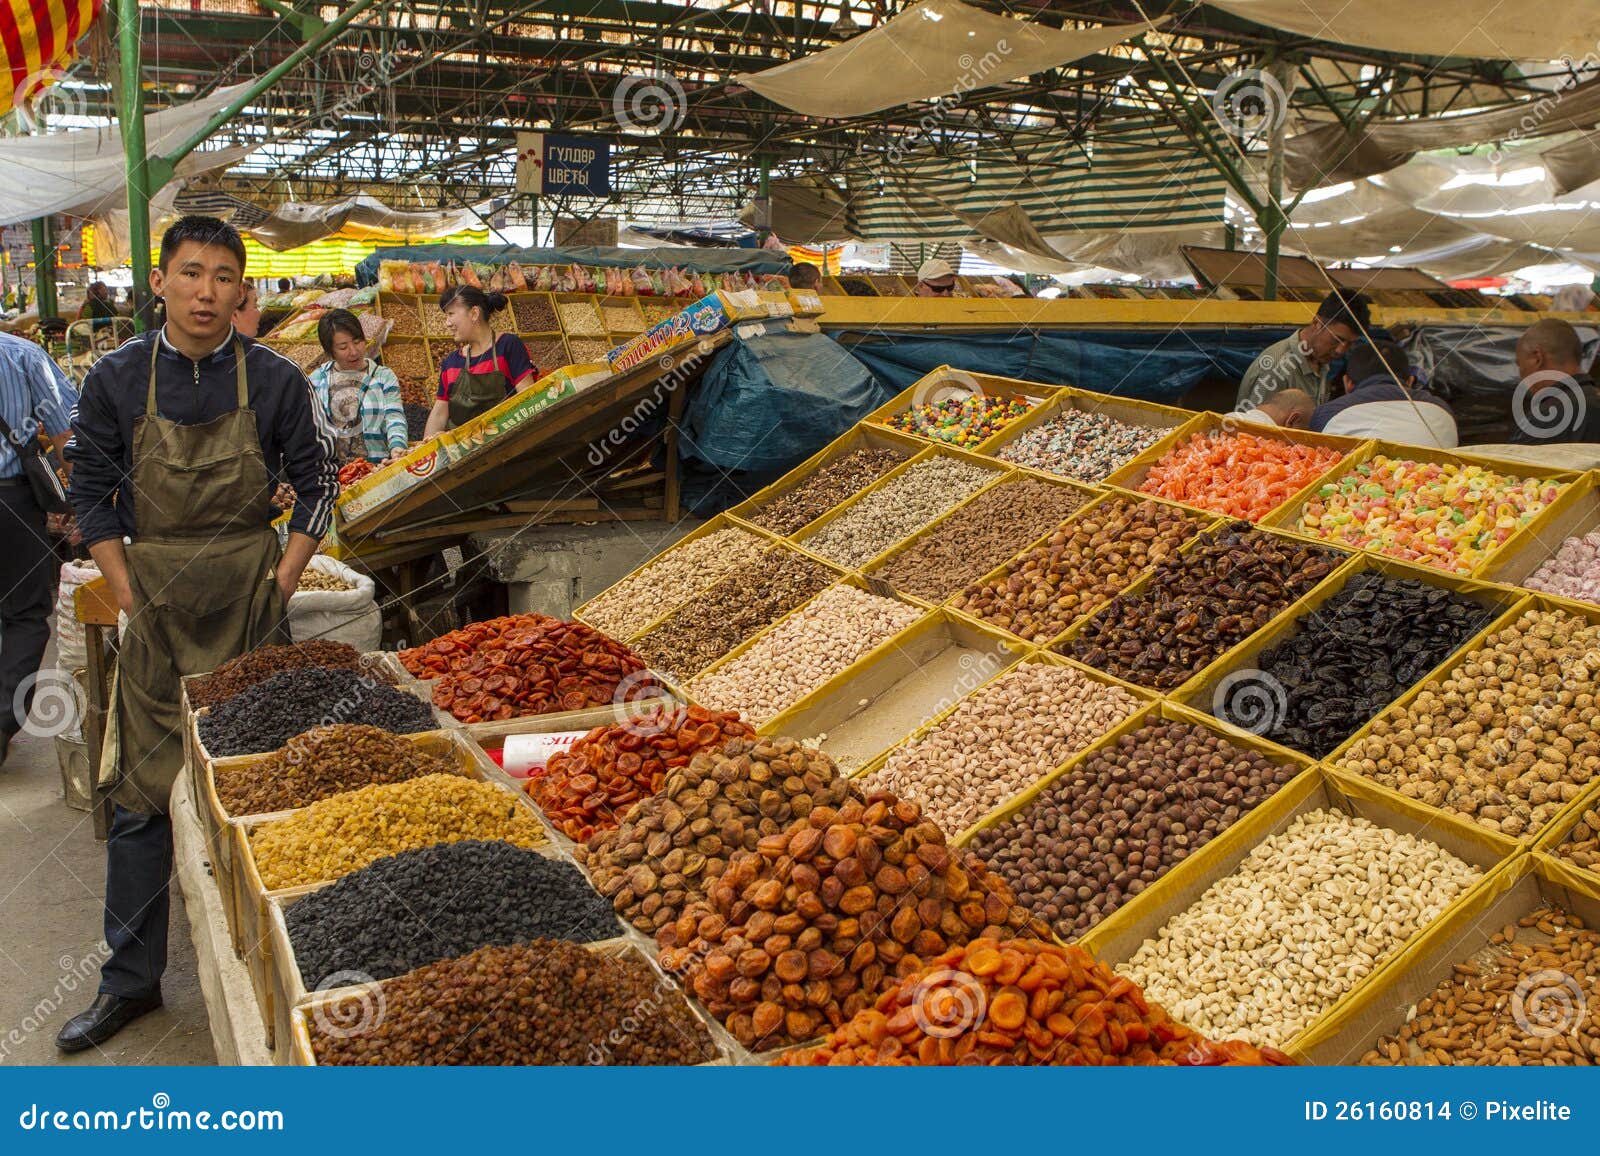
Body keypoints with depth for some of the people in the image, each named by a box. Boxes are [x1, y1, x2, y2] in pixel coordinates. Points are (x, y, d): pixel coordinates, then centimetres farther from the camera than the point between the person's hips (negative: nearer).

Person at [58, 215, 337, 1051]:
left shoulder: (275, 380, -3)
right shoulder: (117, 378, -1)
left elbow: (317, 485, 4)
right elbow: (91, 490, 5)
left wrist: (283, 580, -5)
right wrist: (129, 596, -3)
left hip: (251, 598, -1)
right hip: (154, 599, 1)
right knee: (141, 794, 5)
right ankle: (130, 980, 18)